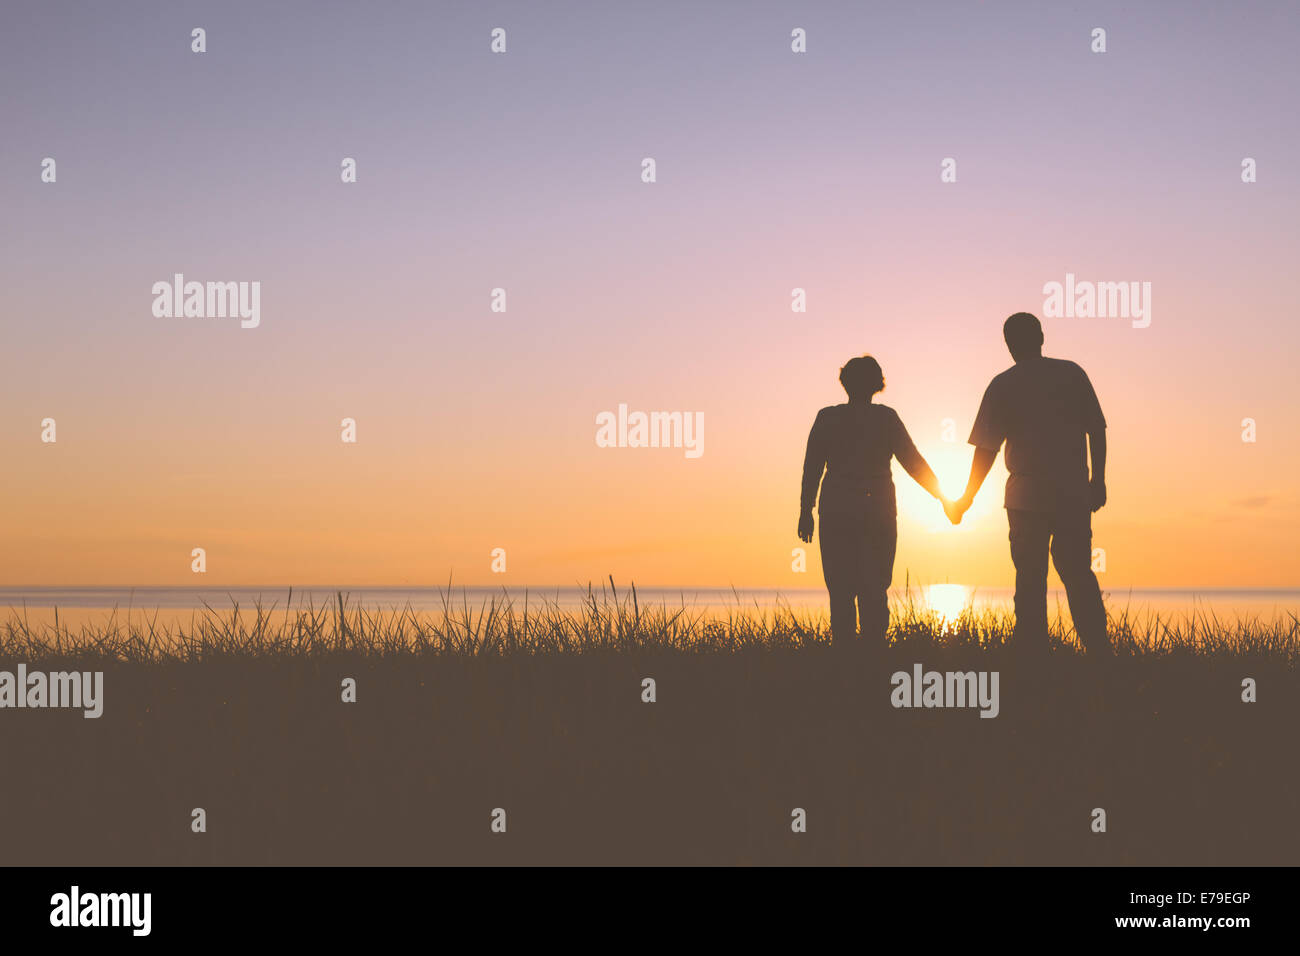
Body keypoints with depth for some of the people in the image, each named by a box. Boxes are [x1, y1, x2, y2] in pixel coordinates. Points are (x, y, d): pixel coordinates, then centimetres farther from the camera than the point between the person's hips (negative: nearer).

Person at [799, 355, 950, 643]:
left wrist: (806, 511, 5)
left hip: (836, 512, 0)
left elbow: (811, 468, 0)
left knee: (840, 592, 4)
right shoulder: (886, 418, -1)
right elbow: (913, 462, 1)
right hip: (878, 512, 0)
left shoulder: (827, 418, 1)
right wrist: (943, 498, 9)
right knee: (874, 591, 5)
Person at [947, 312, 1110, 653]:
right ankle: (1099, 650, 5)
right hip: (1075, 494, 2)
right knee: (1079, 576, 9)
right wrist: (1098, 480, 11)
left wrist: (965, 500, 6)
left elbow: (987, 449, -1)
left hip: (1027, 495, -2)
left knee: (1030, 579, 3)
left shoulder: (1003, 385, 0)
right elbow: (1097, 429, 3)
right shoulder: (1072, 374, 5)